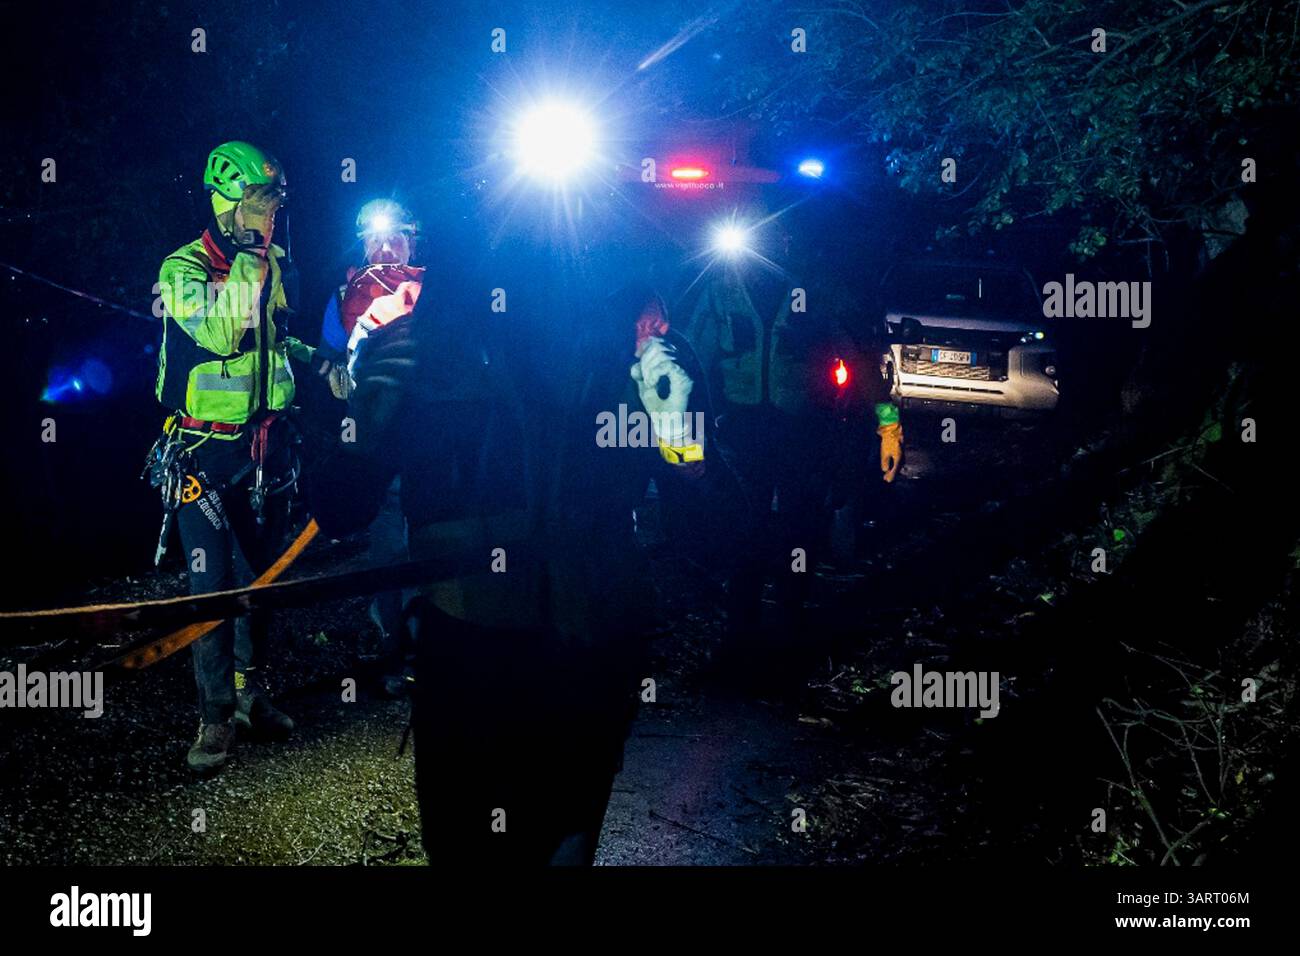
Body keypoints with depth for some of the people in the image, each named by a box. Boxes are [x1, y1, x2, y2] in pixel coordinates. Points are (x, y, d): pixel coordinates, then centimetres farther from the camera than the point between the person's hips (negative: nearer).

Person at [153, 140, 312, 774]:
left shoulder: (273, 267, 10)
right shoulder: (185, 267, -9)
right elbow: (218, 332, -28)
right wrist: (248, 263, -25)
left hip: (267, 447, 6)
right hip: (206, 452, -6)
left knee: (259, 574, 13)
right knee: (211, 583, -7)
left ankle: (250, 692, 26)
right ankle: (216, 715, 2)